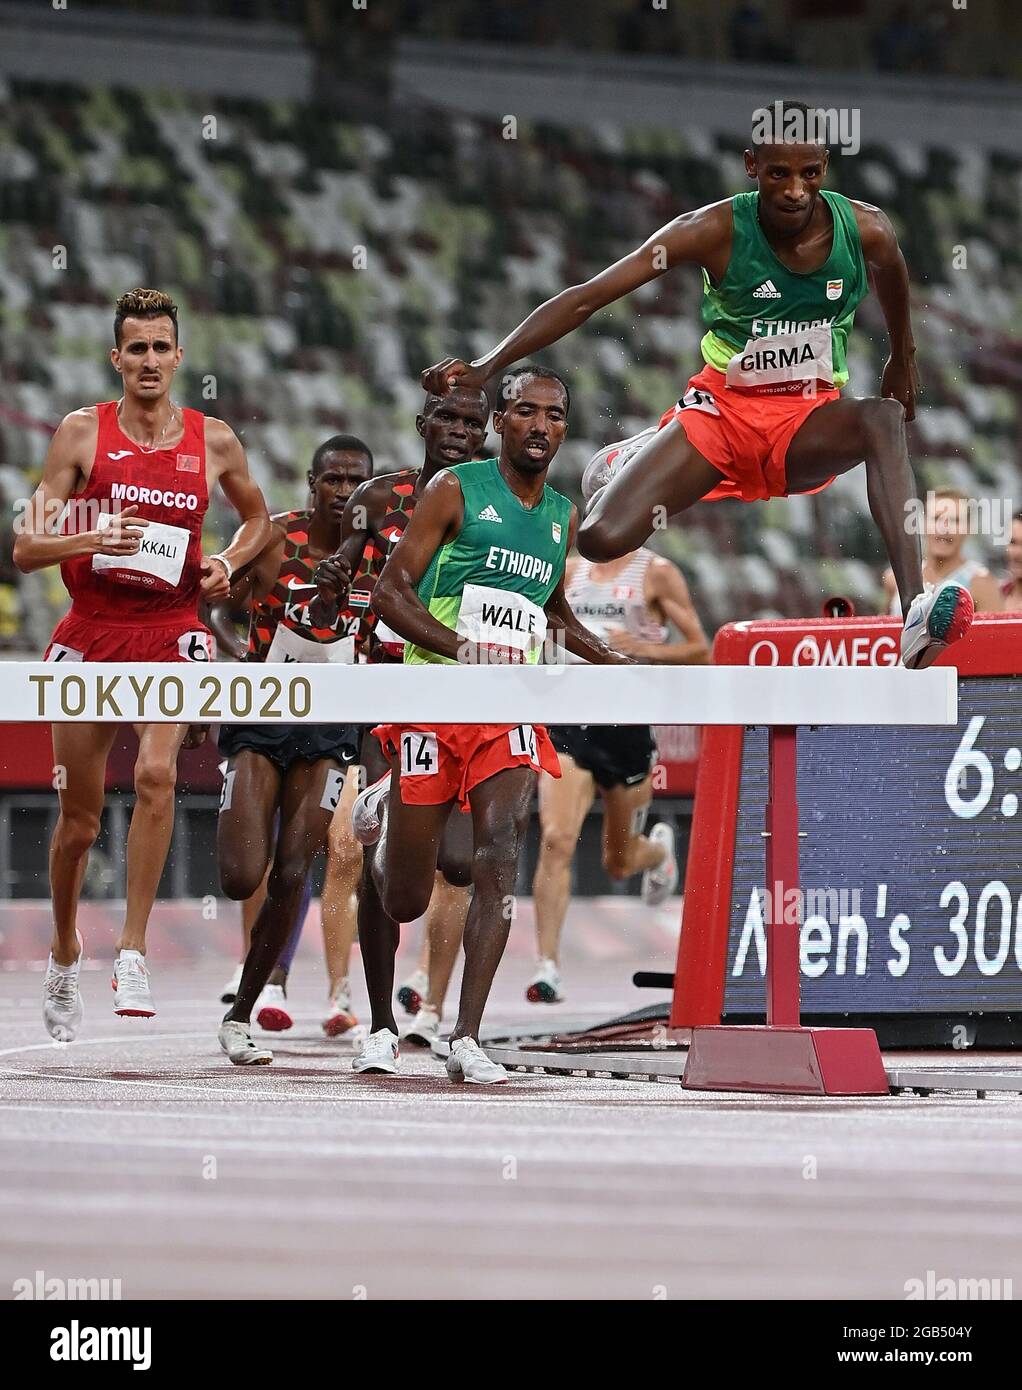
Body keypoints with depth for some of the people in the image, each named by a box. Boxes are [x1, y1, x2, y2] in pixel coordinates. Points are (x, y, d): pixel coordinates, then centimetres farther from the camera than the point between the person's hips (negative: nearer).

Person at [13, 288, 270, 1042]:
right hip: (90, 633, 0)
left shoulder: (213, 440, 2)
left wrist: (228, 563, 0)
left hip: (172, 632, 0)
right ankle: (65, 955, 33)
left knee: (156, 773, -26)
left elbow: (258, 515, 21)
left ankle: (133, 952, -20)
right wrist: (92, 540, -25)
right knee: (80, 817, 9)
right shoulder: (82, 432, -3)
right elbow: (26, 548, -6)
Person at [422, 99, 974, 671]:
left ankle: (916, 609, -50)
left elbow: (893, 281, 17)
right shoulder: (716, 232, -17)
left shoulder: (866, 231, -11)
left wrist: (903, 360, 33)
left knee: (885, 419, -34)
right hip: (723, 407, 0)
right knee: (601, 539, -17)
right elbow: (587, 297, -20)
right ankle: (635, 461, 25)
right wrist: (489, 365, -29)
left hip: (809, 423, 0)